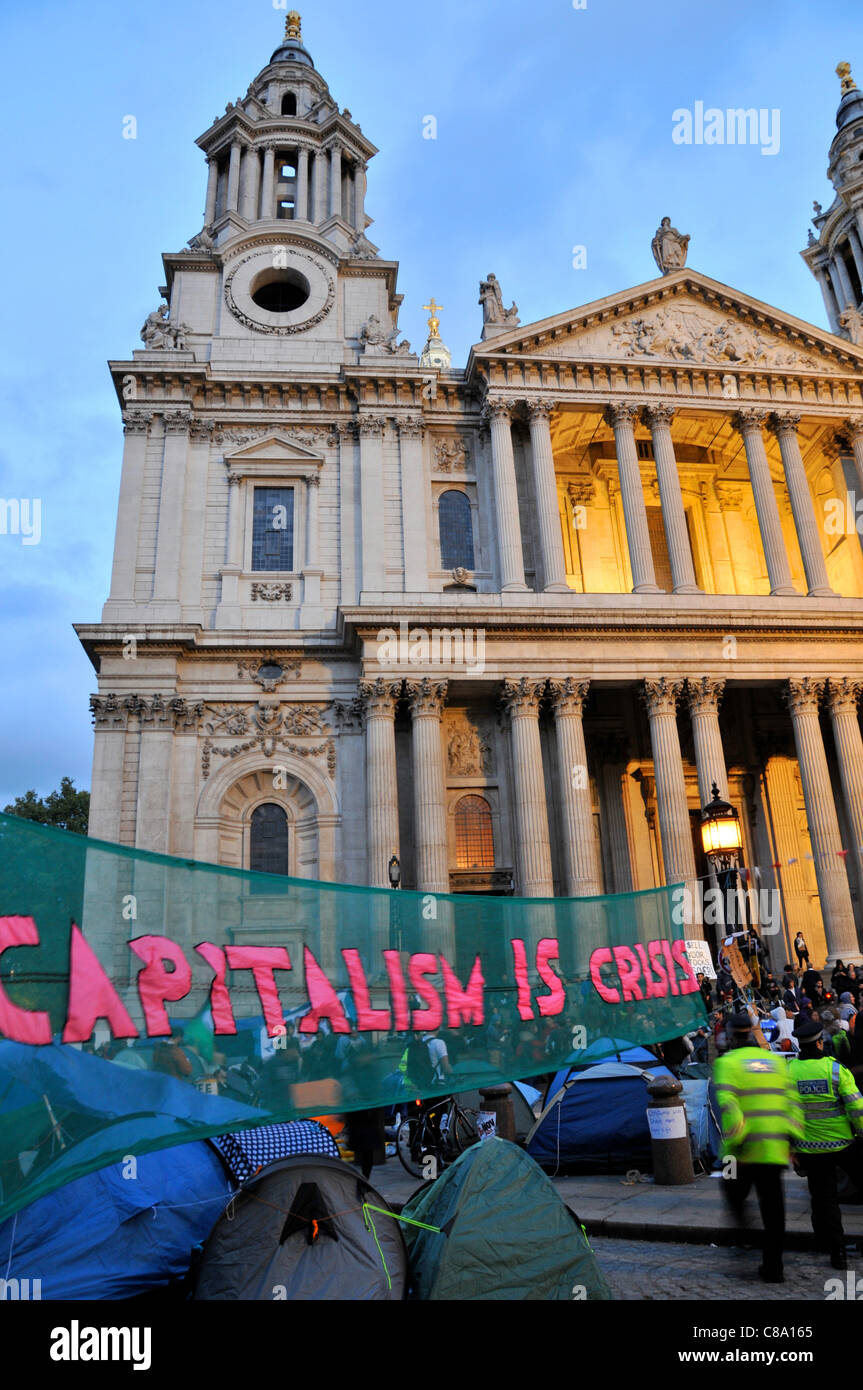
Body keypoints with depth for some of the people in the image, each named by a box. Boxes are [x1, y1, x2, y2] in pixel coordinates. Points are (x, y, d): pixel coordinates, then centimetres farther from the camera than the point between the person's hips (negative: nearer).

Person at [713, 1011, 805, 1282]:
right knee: (773, 1207, 10)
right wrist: (794, 1137, 9)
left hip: (744, 1149, -4)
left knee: (735, 1191, 18)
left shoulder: (727, 1062, -3)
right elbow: (792, 1102, 8)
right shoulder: (776, 1060, 12)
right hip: (775, 1148, 4)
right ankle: (773, 1267, 13)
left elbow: (727, 1104, -15)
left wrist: (735, 1138, -14)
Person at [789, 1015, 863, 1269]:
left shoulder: (787, 1072, -8)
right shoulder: (836, 1069, -13)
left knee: (824, 1199, 12)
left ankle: (836, 1252, 16)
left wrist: (789, 1148, 4)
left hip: (810, 1148, 2)